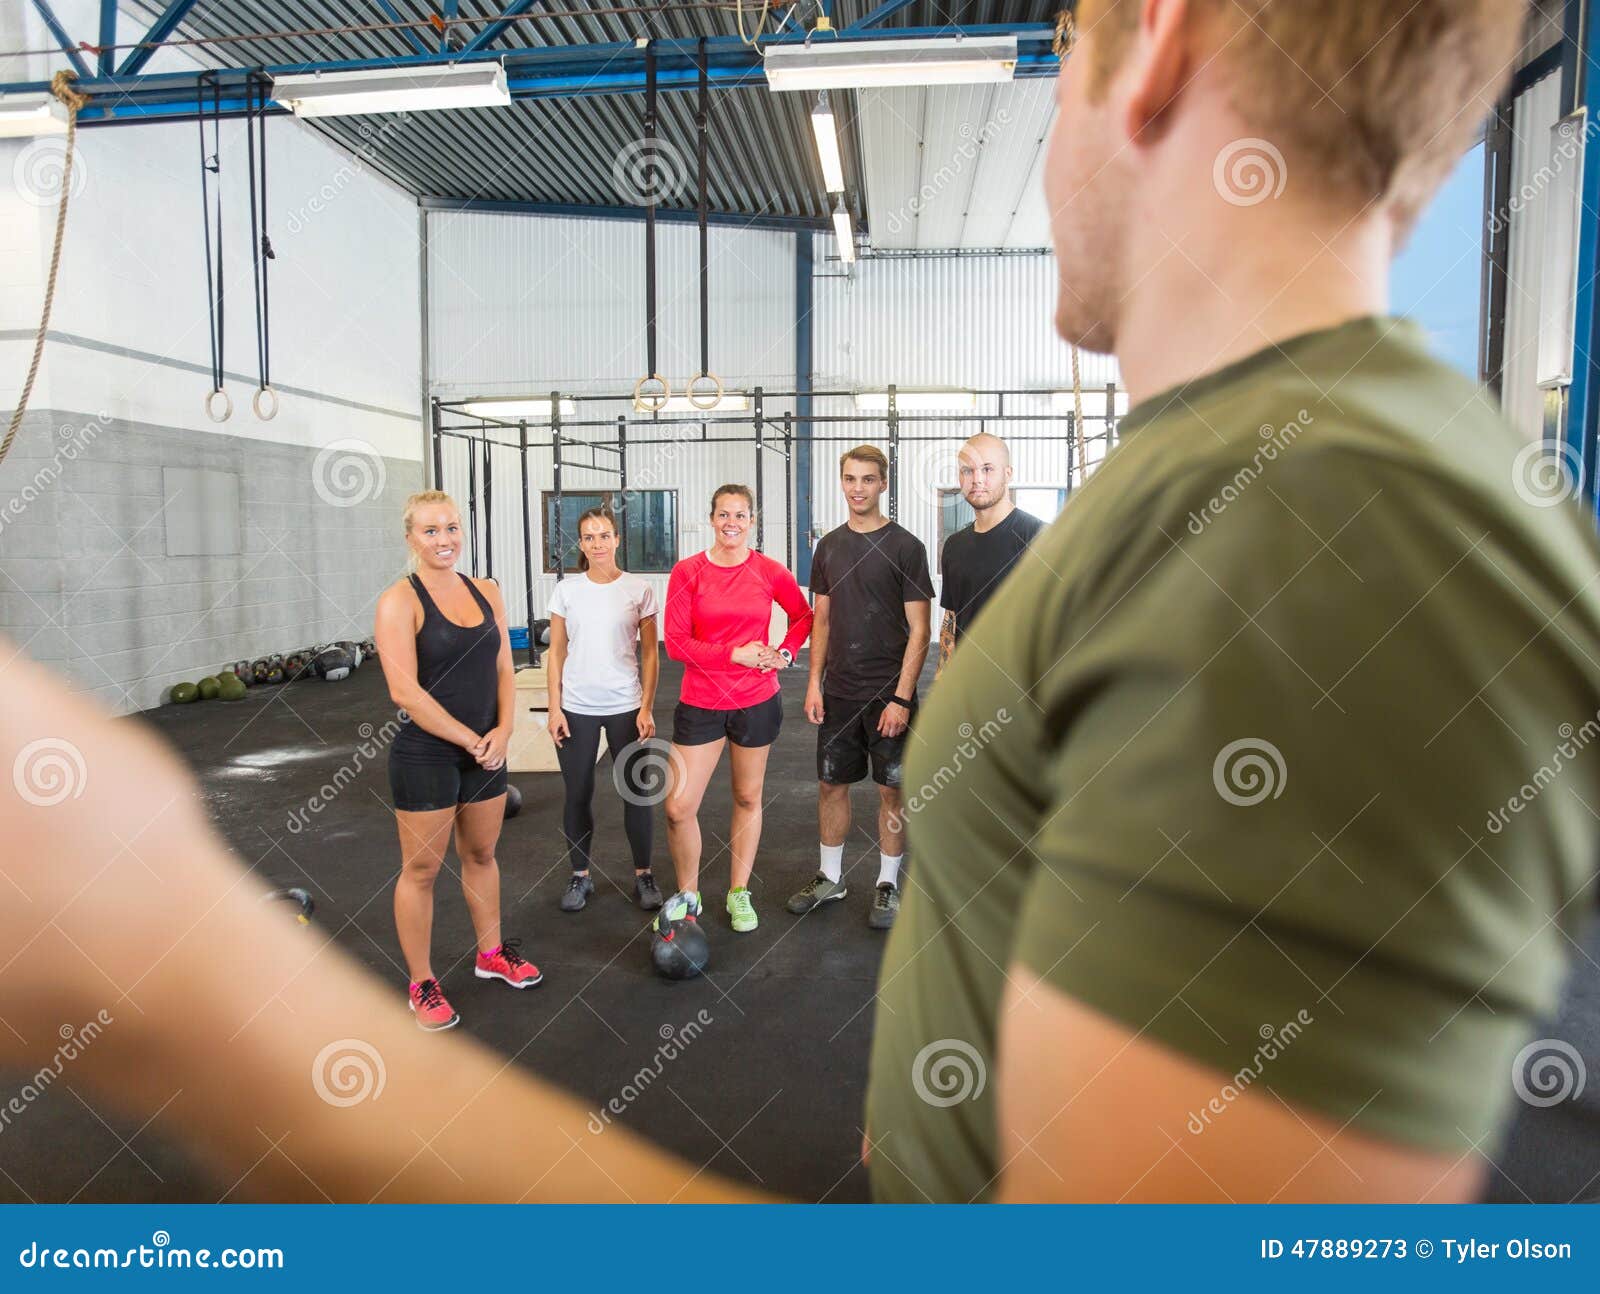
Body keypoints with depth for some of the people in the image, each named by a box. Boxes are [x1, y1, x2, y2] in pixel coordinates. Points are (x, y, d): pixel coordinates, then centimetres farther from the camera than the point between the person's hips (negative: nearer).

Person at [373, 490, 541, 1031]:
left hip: (485, 751, 6)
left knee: (481, 854, 19)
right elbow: (404, 691, -18)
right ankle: (422, 984, 22)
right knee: (421, 869, 6)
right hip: (425, 757, -5)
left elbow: (504, 669, 6)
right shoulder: (400, 601, -12)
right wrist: (470, 740, -16)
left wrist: (502, 731, -10)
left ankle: (492, 953, 38)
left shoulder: (486, 591, 5)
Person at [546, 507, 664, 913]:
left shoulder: (639, 590, -2)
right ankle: (580, 876, 25)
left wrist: (647, 708, -5)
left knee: (636, 792, 5)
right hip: (577, 708, 1)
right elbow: (557, 653, 4)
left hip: (626, 707, -1)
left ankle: (643, 875, 21)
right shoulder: (566, 590, 2)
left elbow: (650, 654, 0)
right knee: (578, 795, 9)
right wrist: (555, 708, -2)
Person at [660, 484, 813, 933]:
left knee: (748, 799, 13)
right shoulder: (687, 572, -6)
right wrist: (735, 654, -14)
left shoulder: (771, 572, -2)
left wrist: (785, 653, -3)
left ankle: (739, 893, 31)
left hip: (757, 701, 1)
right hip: (700, 703, -1)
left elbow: (803, 616, 14)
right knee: (679, 808, -3)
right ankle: (687, 896, 21)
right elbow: (676, 642, -7)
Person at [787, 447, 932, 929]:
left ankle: (887, 885, 21)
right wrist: (814, 682, 3)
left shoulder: (905, 546, -7)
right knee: (831, 783, 11)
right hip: (838, 691, 5)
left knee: (891, 789, 6)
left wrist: (902, 698, -15)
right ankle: (831, 878, 28)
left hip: (888, 694, -4)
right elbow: (820, 620, 12)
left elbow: (919, 629, -9)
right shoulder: (829, 546, 8)